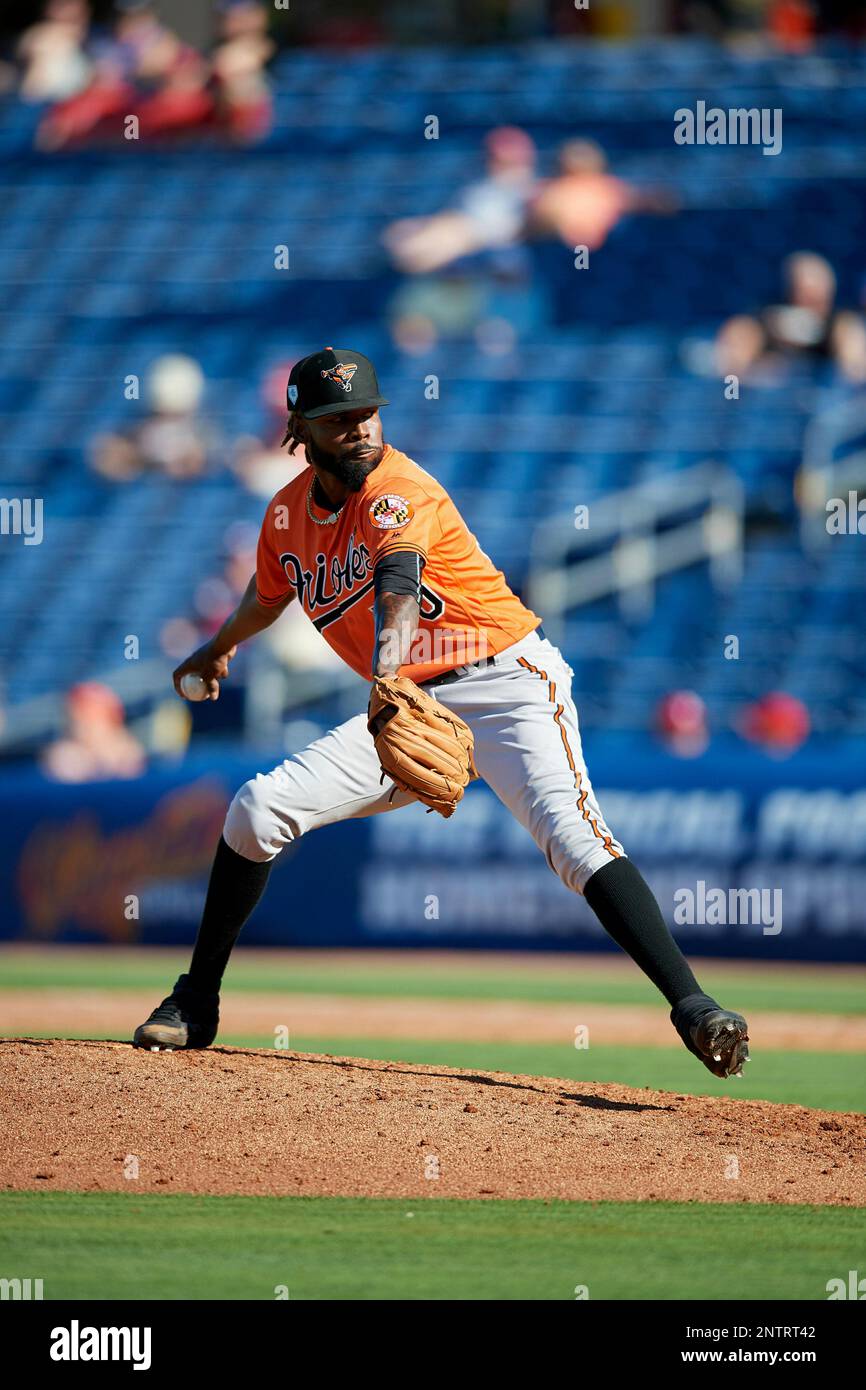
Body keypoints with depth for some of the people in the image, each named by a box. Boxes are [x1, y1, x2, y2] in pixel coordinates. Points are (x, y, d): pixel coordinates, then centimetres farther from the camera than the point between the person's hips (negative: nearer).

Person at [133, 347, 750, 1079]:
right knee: (258, 808, -3)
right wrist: (219, 649, 47)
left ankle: (692, 1006, -38)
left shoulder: (399, 492, -17)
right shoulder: (289, 513, 5)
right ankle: (197, 1003, 13)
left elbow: (399, 587, -38)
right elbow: (267, 597, 28)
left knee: (570, 829, -30)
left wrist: (386, 674, -57)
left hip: (507, 682, -7)